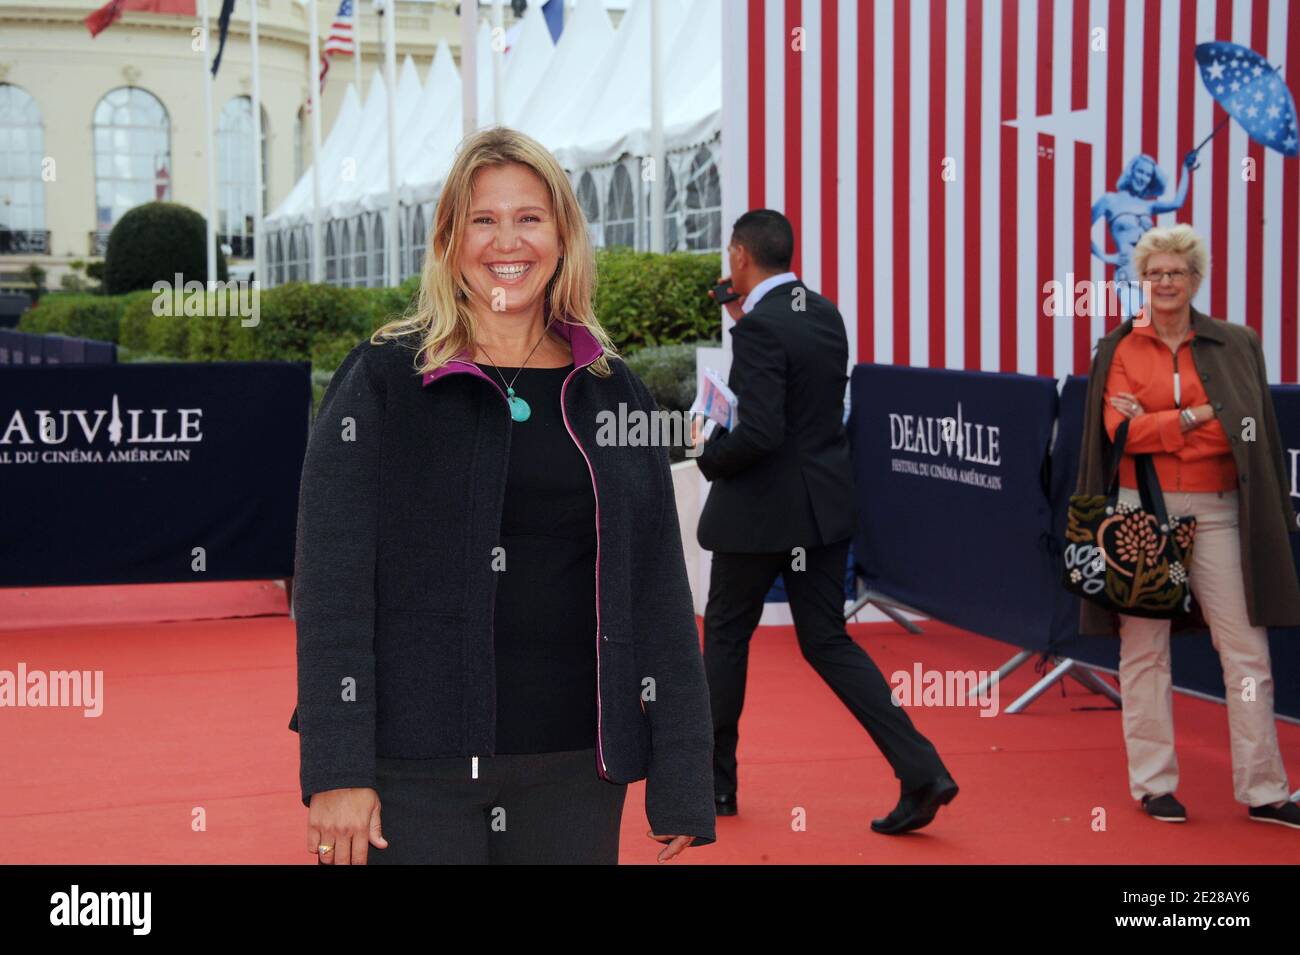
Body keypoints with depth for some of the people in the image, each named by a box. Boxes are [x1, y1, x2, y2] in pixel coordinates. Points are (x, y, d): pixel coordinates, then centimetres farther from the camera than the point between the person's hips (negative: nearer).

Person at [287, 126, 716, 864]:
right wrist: (336, 772, -12)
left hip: (574, 770, 3)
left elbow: (661, 591, 8)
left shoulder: (613, 393, 8)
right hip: (417, 772, -3)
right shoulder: (383, 381, -1)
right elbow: (332, 584, -5)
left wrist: (681, 781, 4)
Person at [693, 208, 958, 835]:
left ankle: (713, 781, 24)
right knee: (827, 642, 10)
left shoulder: (760, 327, -18)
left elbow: (759, 432, -26)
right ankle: (920, 771, -2)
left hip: (761, 509, -7)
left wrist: (710, 456, -5)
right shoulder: (826, 314, 8)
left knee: (725, 636, 12)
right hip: (825, 504, 7)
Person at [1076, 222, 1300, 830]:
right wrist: (1197, 416, -11)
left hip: (1214, 512, 1)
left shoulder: (1235, 346, 6)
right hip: (1141, 511, 0)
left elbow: (1243, 430, -6)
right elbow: (1121, 429, -8)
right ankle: (1154, 785, 15)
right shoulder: (1118, 350, 4)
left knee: (1247, 650, -1)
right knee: (1144, 648, 5)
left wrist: (1156, 426, -11)